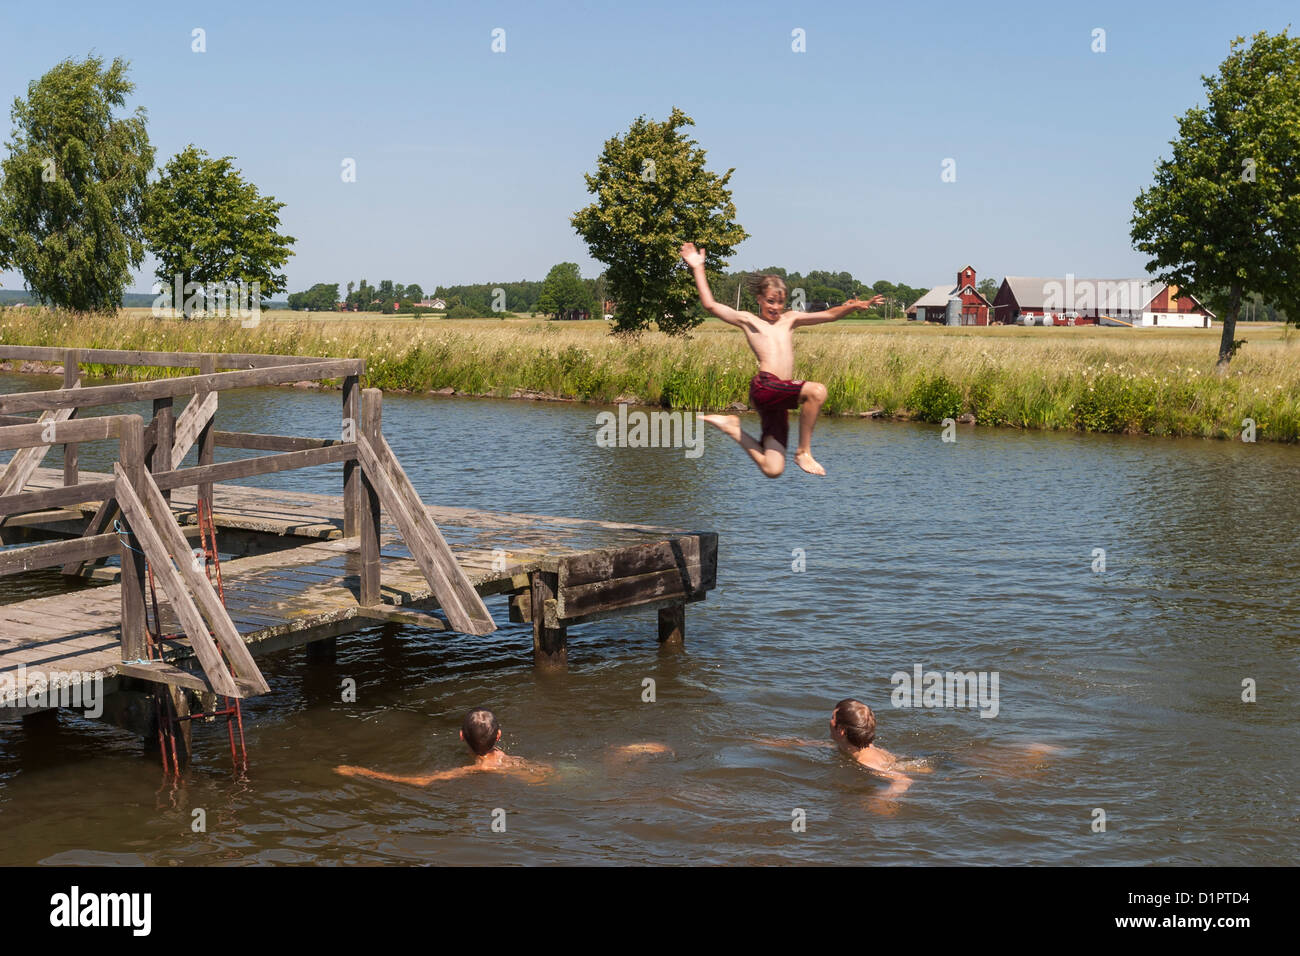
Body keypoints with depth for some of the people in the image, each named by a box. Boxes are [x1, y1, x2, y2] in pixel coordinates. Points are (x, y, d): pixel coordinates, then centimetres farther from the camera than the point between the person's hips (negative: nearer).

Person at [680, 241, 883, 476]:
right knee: (817, 390, -29)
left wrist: (853, 306, 5)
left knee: (772, 470, 0)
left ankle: (732, 427, 20)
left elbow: (829, 315, 21)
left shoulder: (789, 320, 26)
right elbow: (710, 305, 4)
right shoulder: (748, 321, 13)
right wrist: (698, 268, 2)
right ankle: (803, 452, -18)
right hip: (764, 387, -6)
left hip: (778, 400, 6)